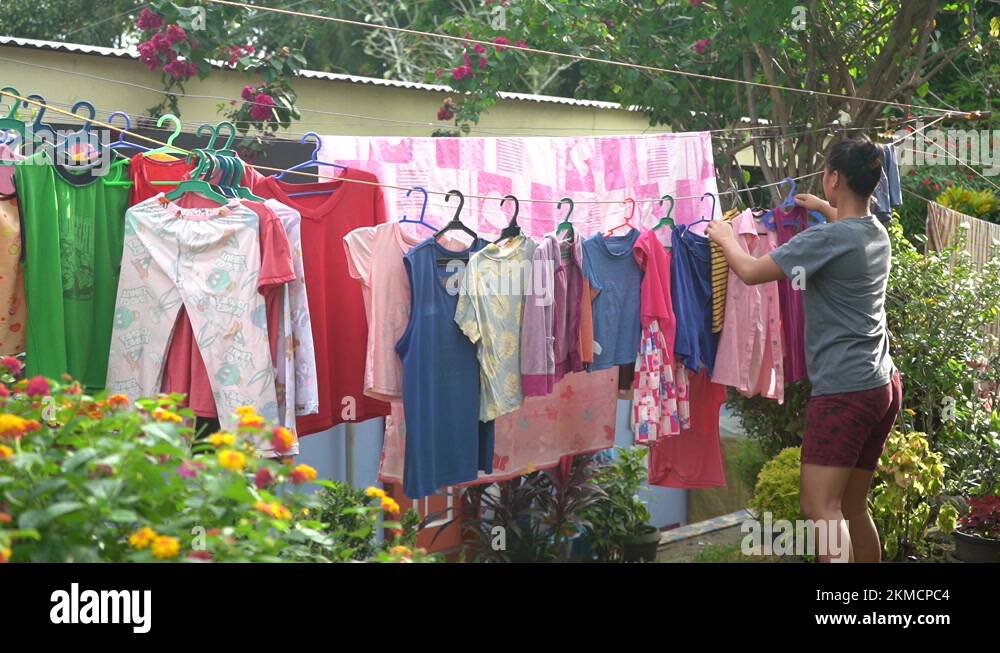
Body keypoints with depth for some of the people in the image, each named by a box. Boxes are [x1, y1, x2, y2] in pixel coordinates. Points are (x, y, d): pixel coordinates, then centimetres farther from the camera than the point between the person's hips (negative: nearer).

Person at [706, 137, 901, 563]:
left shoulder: (826, 238, -15)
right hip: (883, 385, 9)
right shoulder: (878, 235, 11)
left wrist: (724, 237, 9)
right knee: (852, 507, 15)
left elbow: (750, 271, -8)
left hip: (843, 389, -9)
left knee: (820, 507, -13)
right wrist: (825, 210, 47)